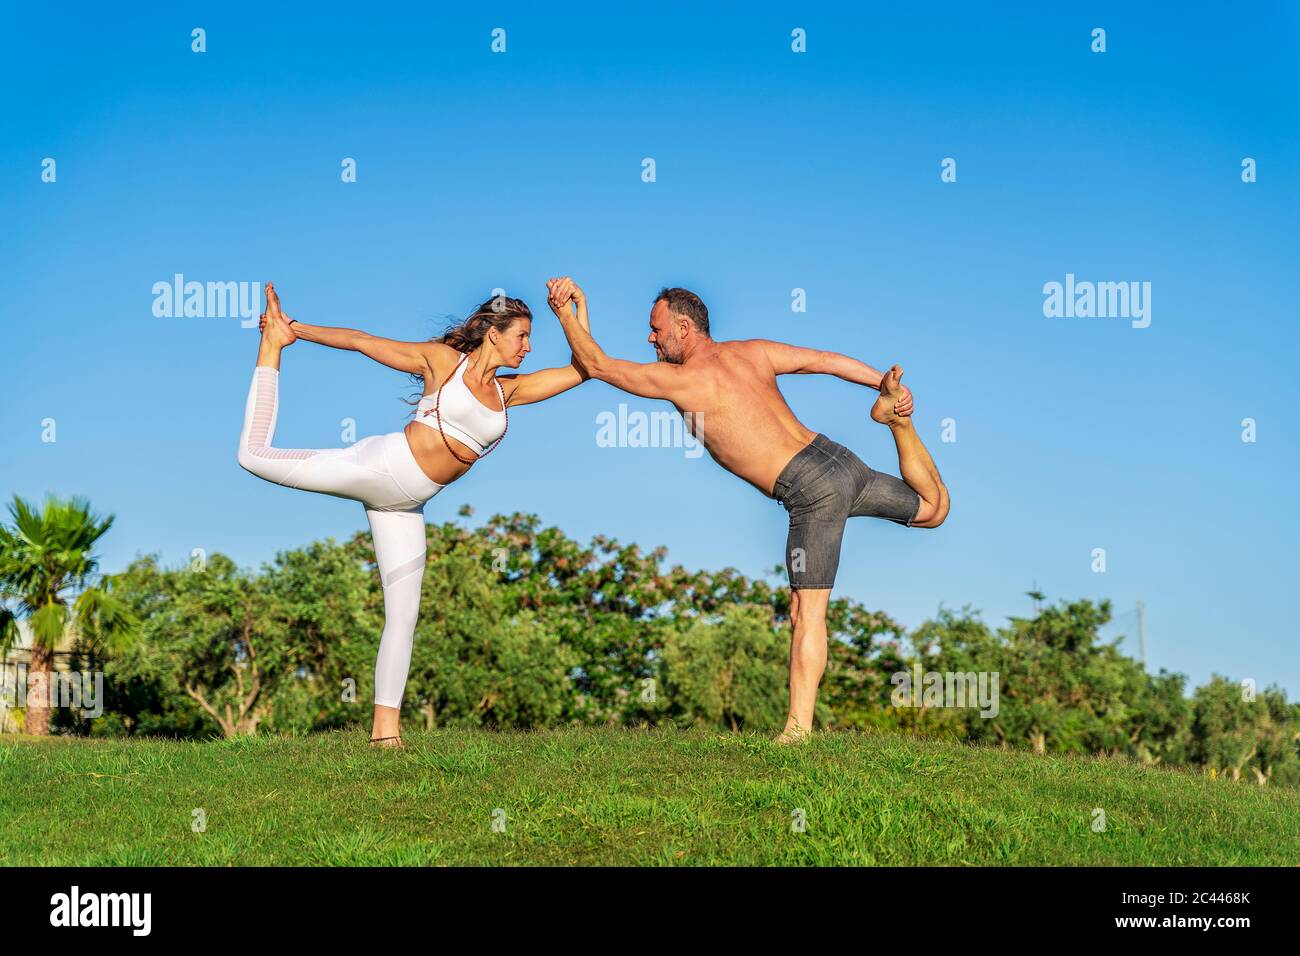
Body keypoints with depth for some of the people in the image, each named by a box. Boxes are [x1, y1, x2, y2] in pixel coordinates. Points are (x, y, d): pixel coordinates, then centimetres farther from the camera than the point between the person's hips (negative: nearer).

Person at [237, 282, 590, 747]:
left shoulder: (508, 390, 14)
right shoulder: (442, 359, -1)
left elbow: (584, 369, 14)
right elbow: (362, 341, 1)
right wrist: (294, 330, 0)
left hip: (404, 505, 5)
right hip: (381, 466, -5)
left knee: (403, 614, 0)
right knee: (255, 455, -11)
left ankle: (386, 727, 3)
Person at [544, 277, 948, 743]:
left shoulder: (681, 380, -6)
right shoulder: (753, 352, 12)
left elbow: (596, 364, 1)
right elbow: (827, 360, 7)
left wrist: (568, 313, 9)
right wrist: (885, 383, 6)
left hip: (813, 489, -6)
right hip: (843, 461, 7)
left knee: (806, 614, -8)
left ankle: (799, 727, -11)